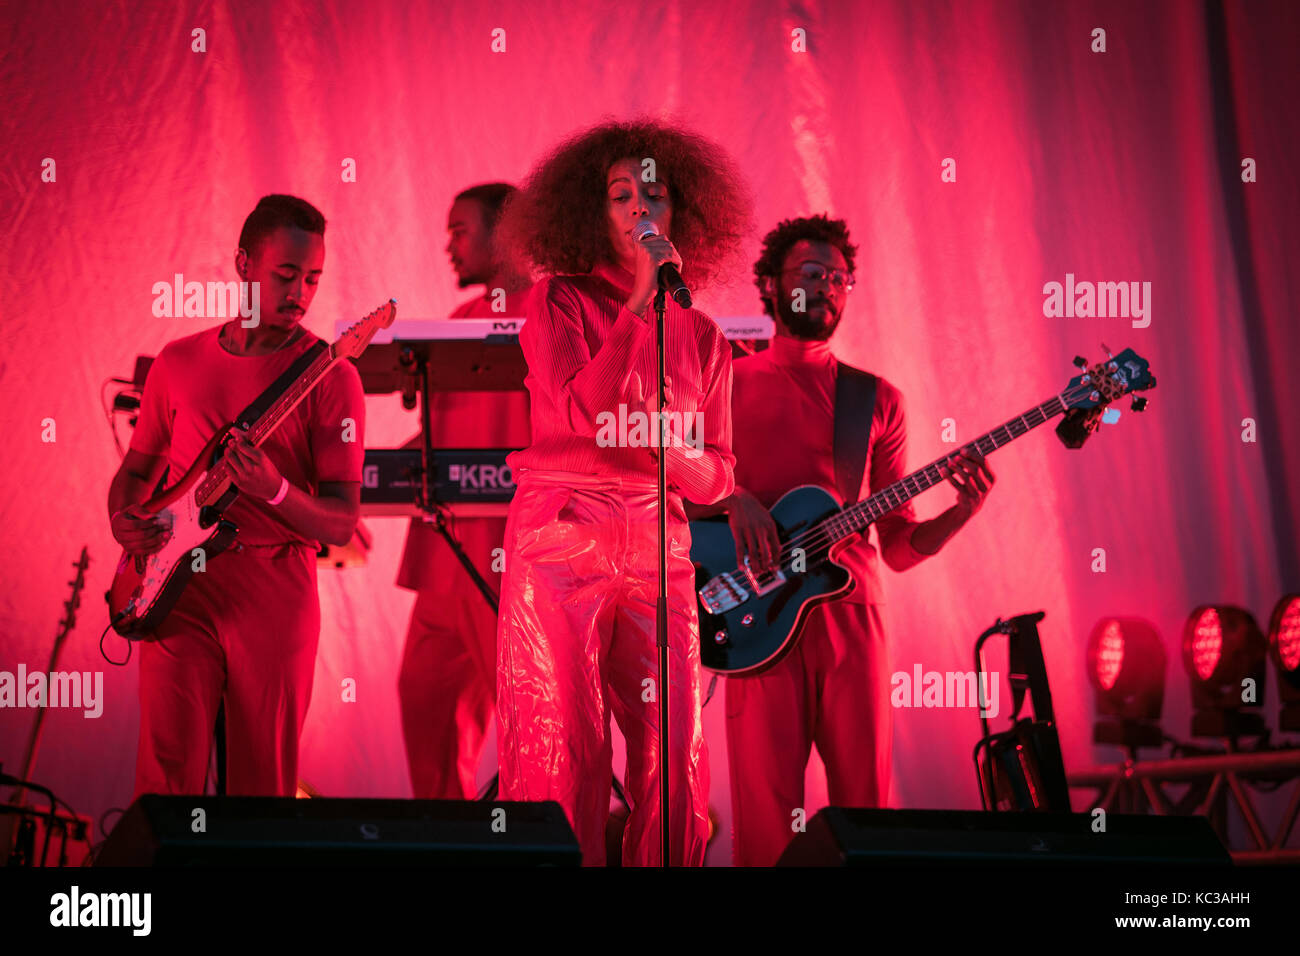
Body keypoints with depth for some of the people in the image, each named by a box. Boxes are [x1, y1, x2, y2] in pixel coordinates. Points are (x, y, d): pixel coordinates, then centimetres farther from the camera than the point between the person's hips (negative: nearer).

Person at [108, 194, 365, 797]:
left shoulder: (330, 377, 0)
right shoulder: (178, 363, 10)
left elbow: (341, 523, -3)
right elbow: (137, 469, 22)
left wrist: (275, 491, -22)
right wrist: (124, 519, 0)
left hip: (276, 595, -1)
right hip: (177, 587, 2)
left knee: (264, 787, 3)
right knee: (165, 779, -4)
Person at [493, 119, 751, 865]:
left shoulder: (702, 339, 13)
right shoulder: (559, 302, 3)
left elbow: (718, 475, 15)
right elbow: (581, 412, -13)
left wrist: (676, 457, -7)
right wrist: (639, 305, -15)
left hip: (657, 548, 4)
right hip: (561, 542, -3)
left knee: (672, 759, -3)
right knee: (564, 754, -5)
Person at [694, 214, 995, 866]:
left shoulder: (878, 400, 16)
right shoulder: (727, 383, 11)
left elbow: (899, 546, 14)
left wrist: (962, 512, -4)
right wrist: (732, 500, -12)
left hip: (852, 614, 2)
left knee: (865, 804, -1)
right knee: (765, 807, -6)